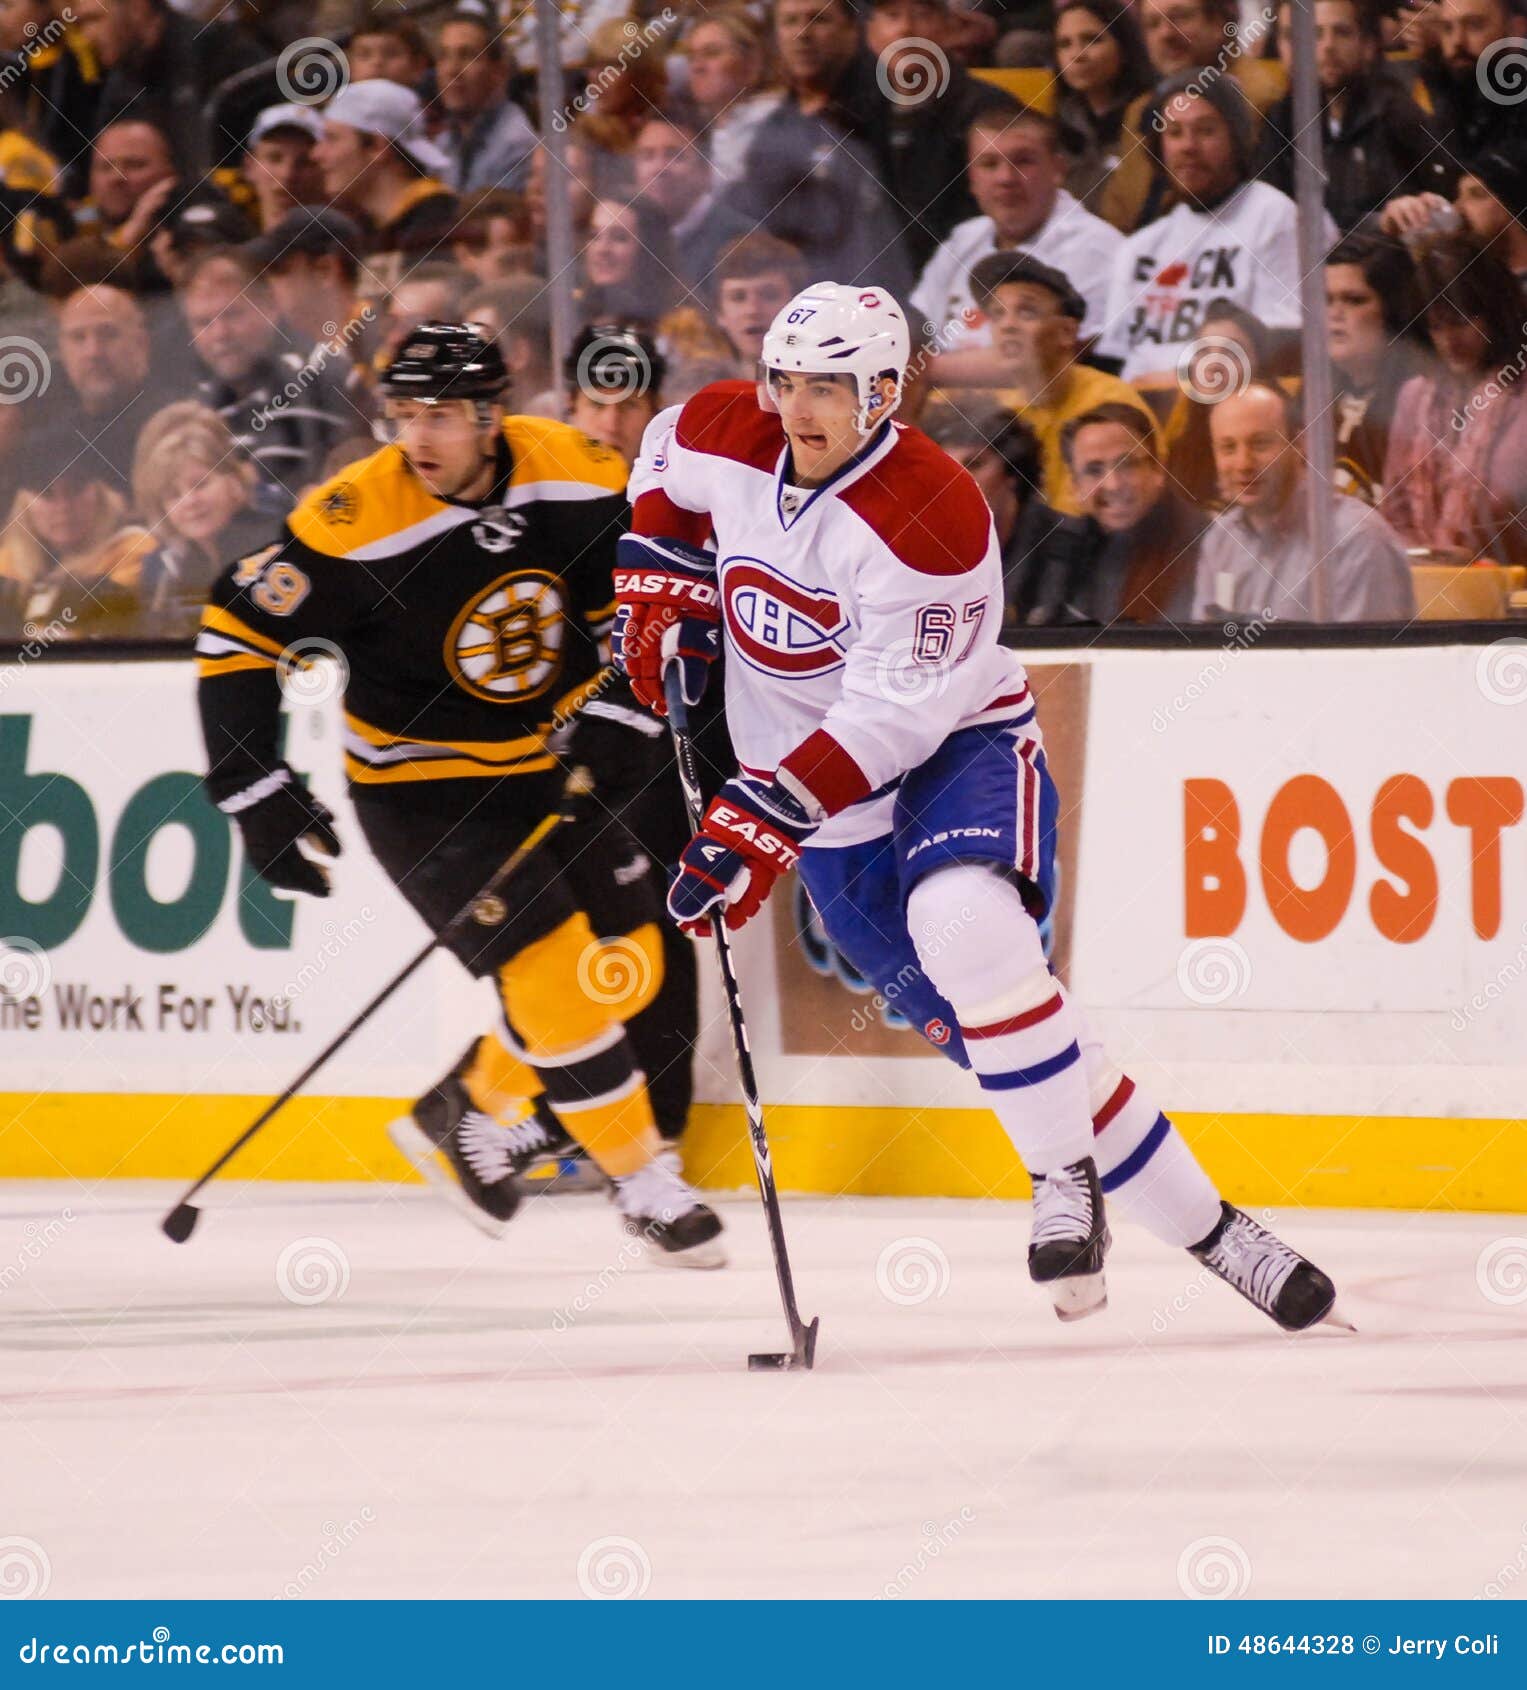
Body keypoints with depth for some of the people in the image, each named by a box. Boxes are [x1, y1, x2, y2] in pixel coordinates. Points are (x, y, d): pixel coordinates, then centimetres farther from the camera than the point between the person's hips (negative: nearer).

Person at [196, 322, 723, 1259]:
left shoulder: (577, 477, -13)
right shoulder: (357, 521, -24)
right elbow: (238, 632, -16)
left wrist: (619, 713, -11)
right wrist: (255, 789, -19)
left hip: (552, 760, 5)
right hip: (421, 785, -5)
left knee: (625, 968, 8)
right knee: (555, 971, -15)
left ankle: (468, 1114, 28)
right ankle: (644, 1179, 3)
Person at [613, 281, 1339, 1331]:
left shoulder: (930, 518, -25)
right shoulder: (724, 437, -6)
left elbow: (889, 719, -27)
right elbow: (666, 464, 21)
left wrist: (764, 820, -31)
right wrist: (659, 581, 6)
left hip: (958, 745, -6)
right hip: (834, 813, 6)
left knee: (964, 925, -37)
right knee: (975, 1025, -1)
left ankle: (1068, 1183, -23)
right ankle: (1204, 1229, 8)